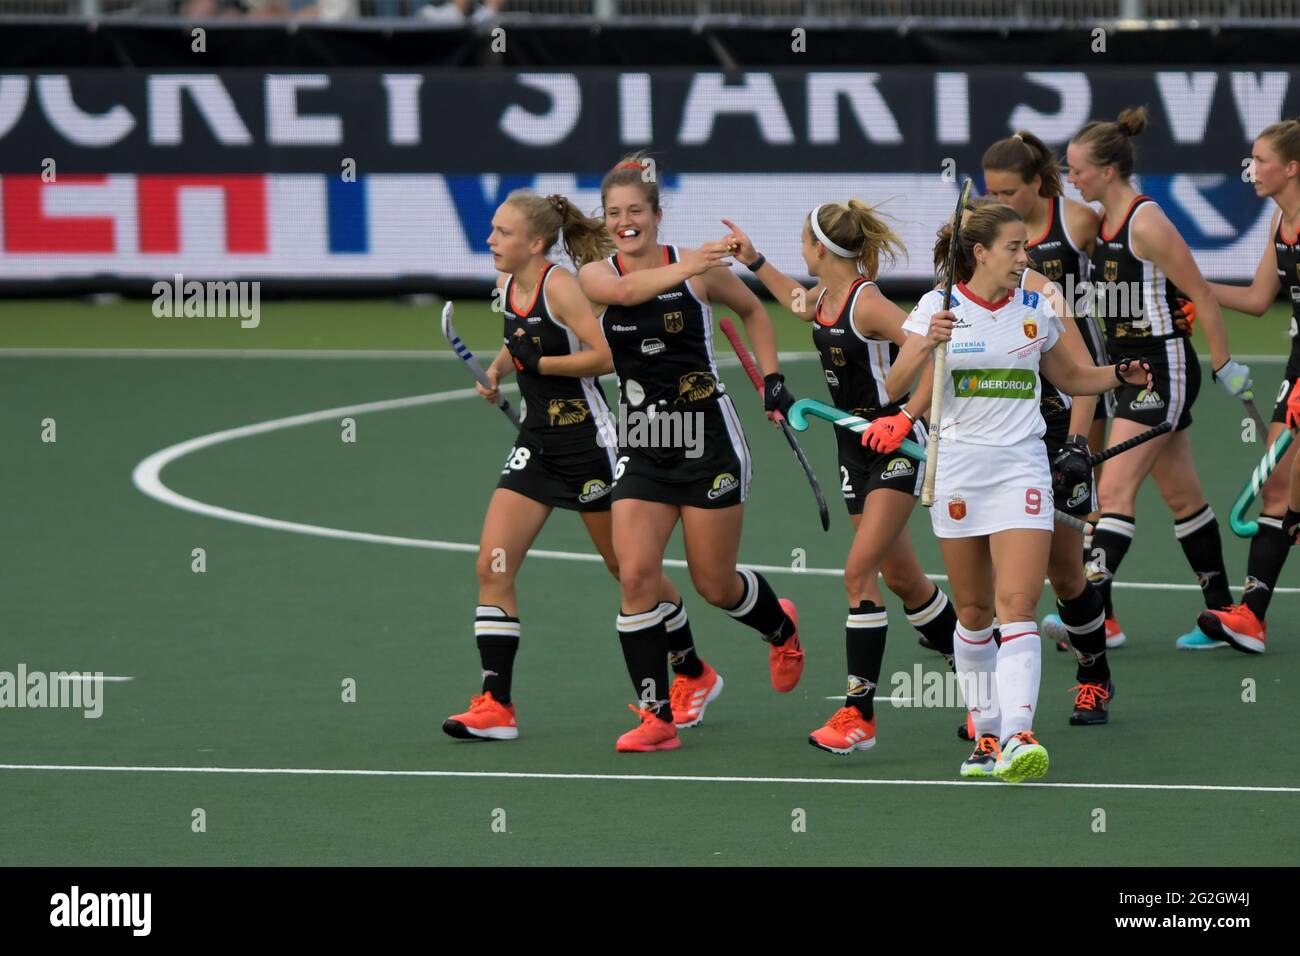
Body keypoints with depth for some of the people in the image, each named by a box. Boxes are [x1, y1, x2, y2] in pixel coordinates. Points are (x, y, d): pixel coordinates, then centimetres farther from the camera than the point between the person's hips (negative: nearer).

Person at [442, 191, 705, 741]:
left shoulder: (559, 286, -18)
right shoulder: (507, 285, 5)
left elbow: (604, 355, -25)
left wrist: (538, 364, -23)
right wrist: (497, 370, 6)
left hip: (586, 440, -7)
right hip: (536, 442, 7)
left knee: (628, 568, 8)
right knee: (492, 566, -7)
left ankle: (694, 673, 30)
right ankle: (494, 706, -7)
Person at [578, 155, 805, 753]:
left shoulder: (699, 268, -5)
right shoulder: (595, 276, -3)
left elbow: (752, 310, 13)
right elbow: (626, 288, -27)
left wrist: (772, 379, 4)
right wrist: (688, 269, -41)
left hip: (709, 442, -2)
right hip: (642, 450, 2)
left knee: (714, 585, 5)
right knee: (636, 575, -14)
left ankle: (781, 627, 40)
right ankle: (657, 717, -7)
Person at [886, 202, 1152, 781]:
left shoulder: (1035, 310, 7)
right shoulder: (939, 306, -2)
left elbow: (1068, 377, 22)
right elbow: (894, 387, -9)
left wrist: (1121, 374, 4)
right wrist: (926, 346, -27)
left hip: (1021, 467, 1)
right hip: (957, 467, -1)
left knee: (1017, 605, -14)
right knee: (973, 611, 7)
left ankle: (1017, 736, -24)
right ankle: (985, 733, 20)